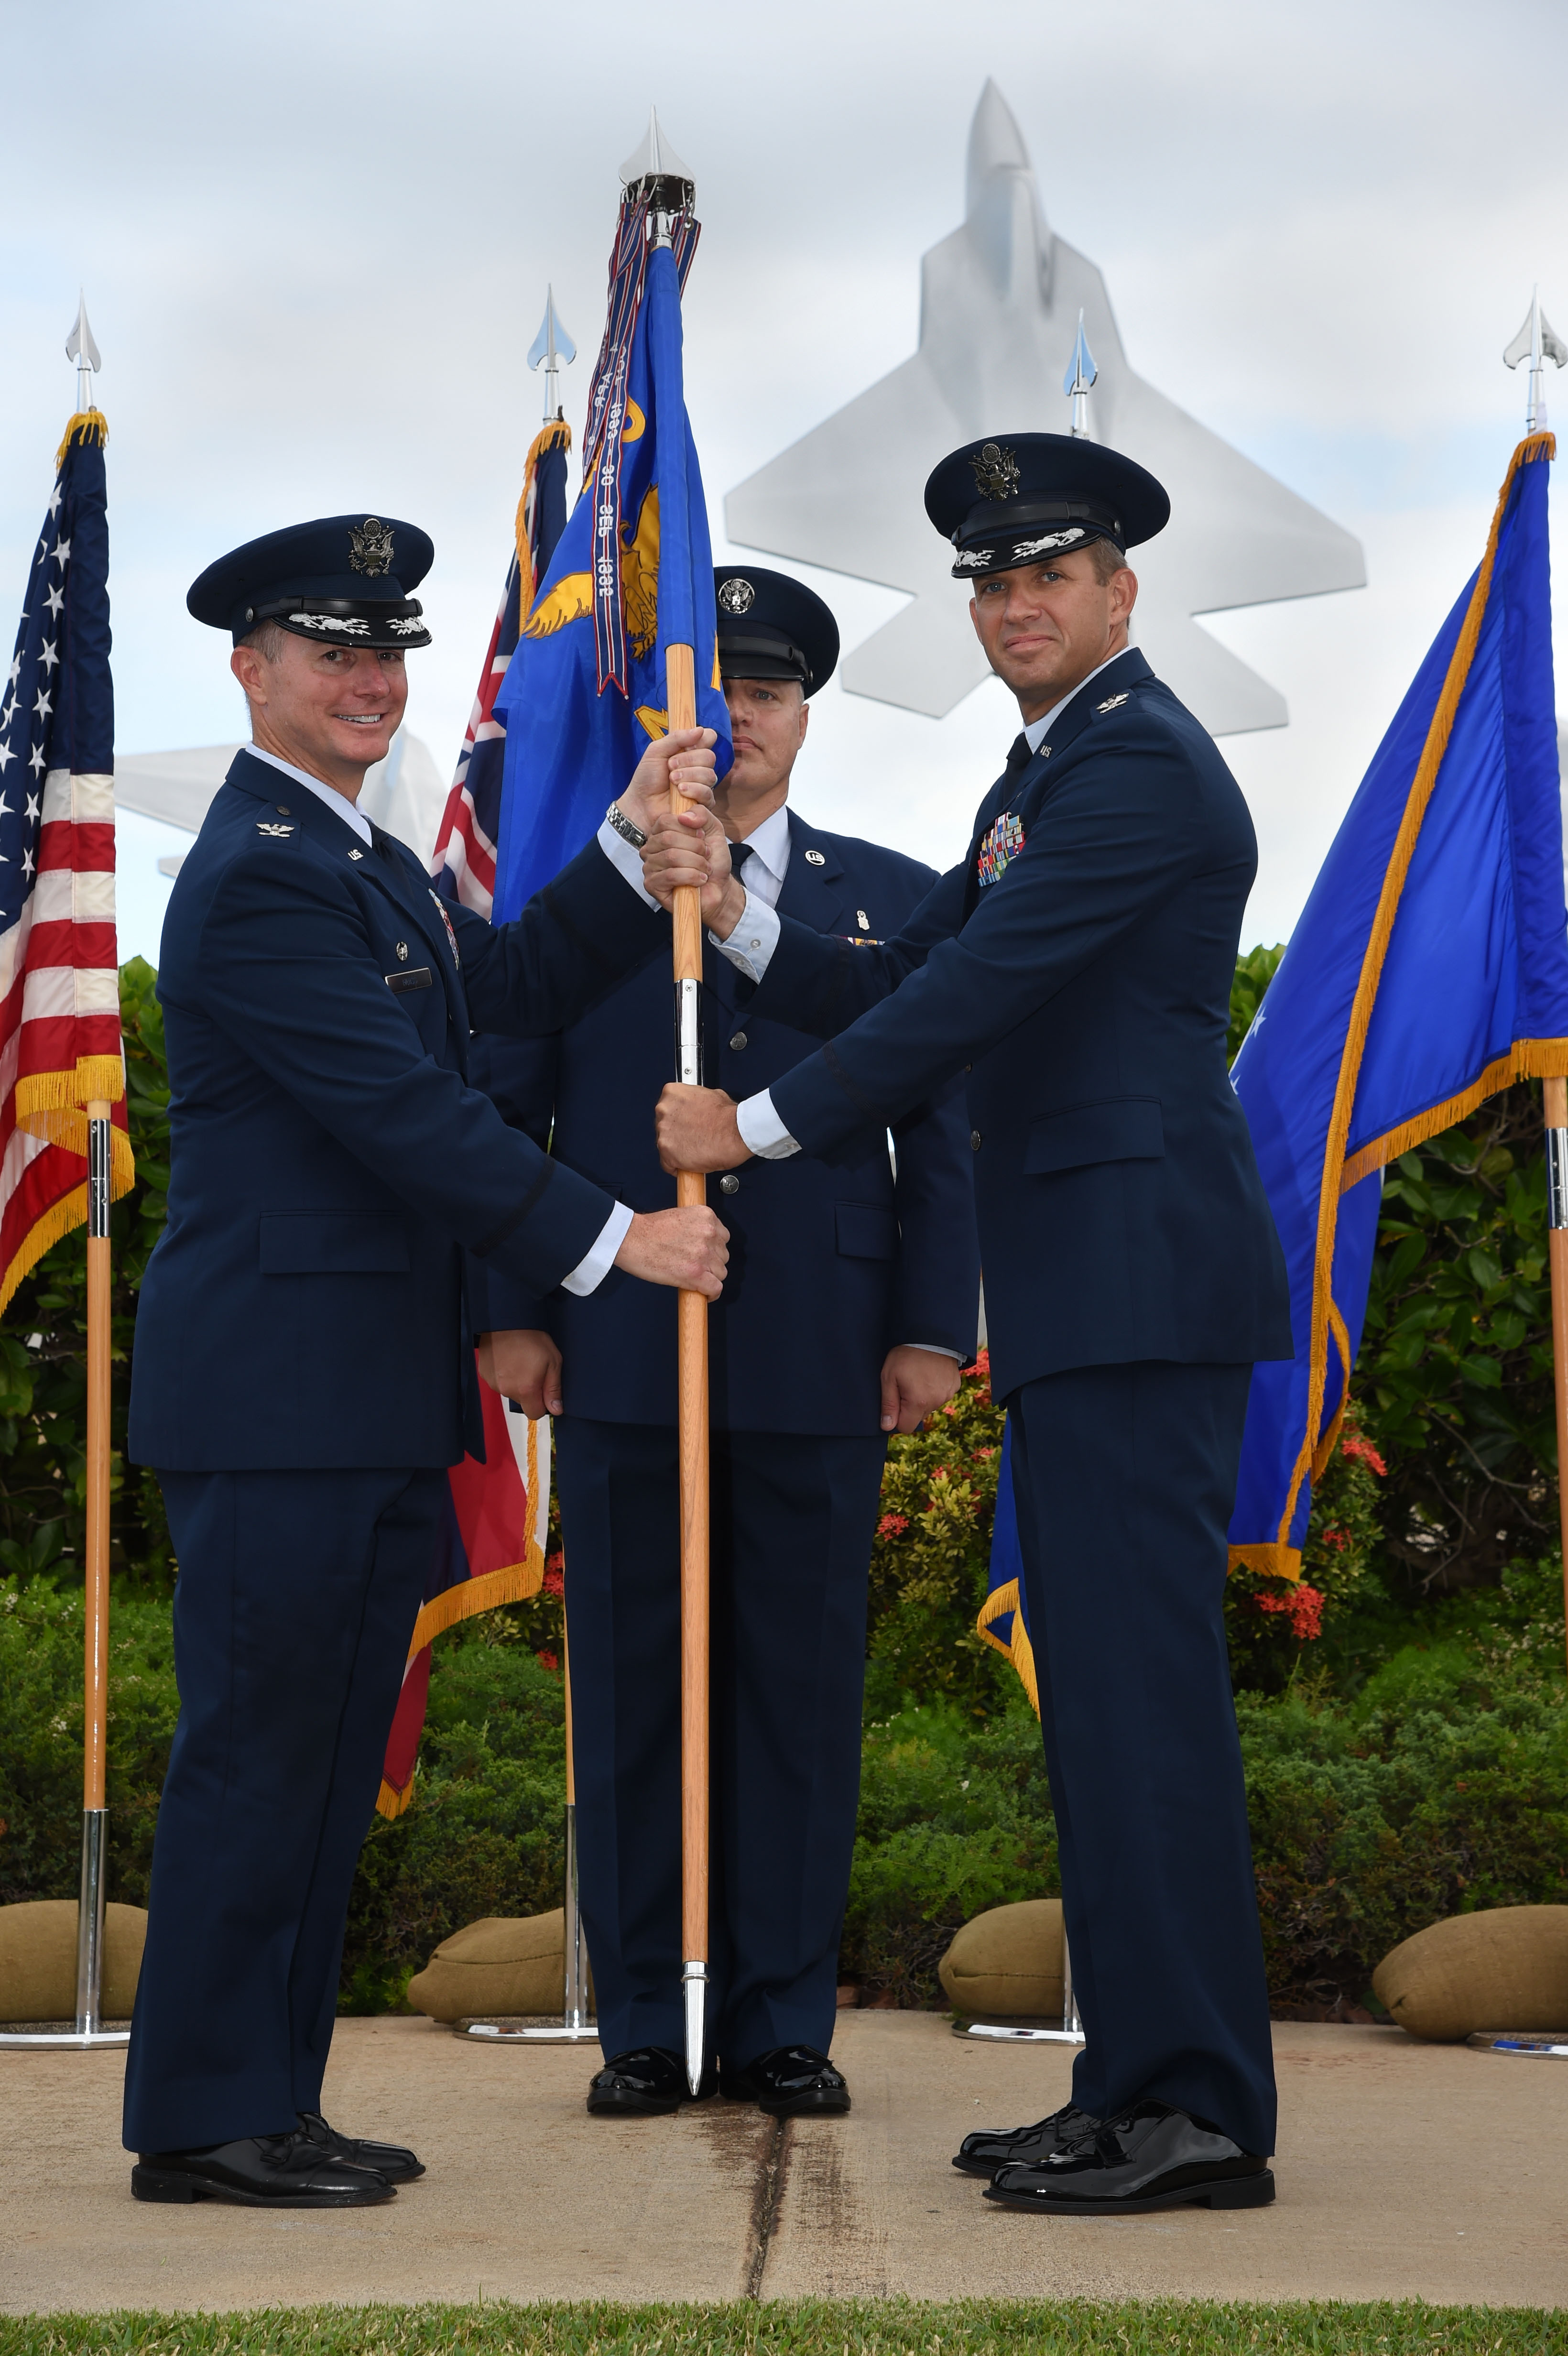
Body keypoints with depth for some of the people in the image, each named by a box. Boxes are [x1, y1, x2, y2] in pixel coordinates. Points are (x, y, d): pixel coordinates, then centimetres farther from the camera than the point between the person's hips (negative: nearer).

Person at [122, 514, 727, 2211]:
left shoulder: (362, 859, 19)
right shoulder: (258, 875, -14)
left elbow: (512, 987, 14)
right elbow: (404, 1110, -18)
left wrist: (637, 845, 4)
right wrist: (612, 1241, -13)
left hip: (372, 1401, 10)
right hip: (275, 1390, -10)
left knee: (328, 1761, 12)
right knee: (254, 1751, -4)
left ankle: (273, 2101, 20)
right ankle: (203, 2119, 5)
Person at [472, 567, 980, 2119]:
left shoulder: (893, 903, 12)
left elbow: (942, 1132, 9)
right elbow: (503, 1117, 8)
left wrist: (935, 1326, 0)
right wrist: (512, 1311, -1)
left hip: (821, 1357, 0)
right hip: (617, 1353, 0)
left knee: (803, 1686, 3)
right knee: (630, 1689, 3)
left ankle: (785, 2022, 12)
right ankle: (645, 2026, 12)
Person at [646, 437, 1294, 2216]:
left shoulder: (1140, 764, -10)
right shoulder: (1041, 777, 22)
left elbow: (976, 992, -16)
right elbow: (901, 992, 18)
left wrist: (764, 1129, -9)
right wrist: (732, 918, 2)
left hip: (1143, 1282, -11)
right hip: (1080, 1298, 11)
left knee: (1139, 1675, -10)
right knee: (1103, 1688, 11)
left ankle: (1196, 2109, -6)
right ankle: (1143, 2086, 18)